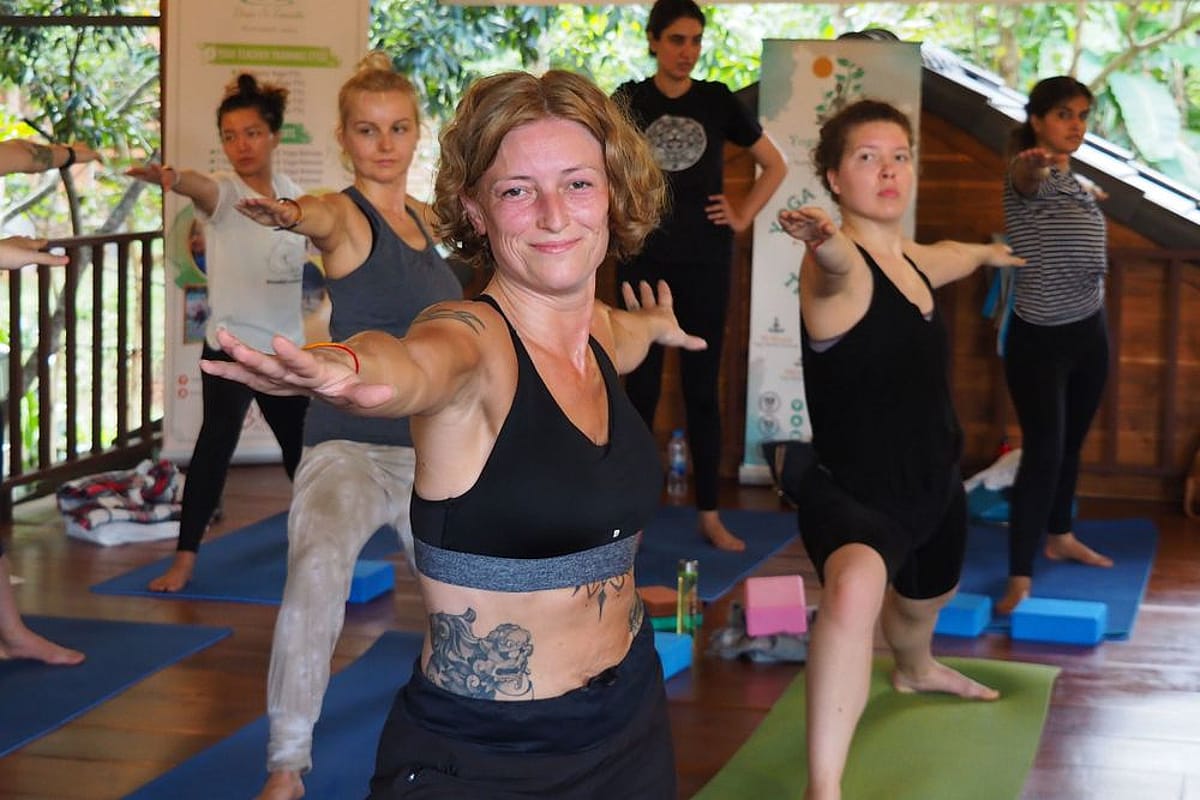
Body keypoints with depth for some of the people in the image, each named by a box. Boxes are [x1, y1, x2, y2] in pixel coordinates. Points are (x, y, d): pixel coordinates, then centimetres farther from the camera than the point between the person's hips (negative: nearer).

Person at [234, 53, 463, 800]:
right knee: (317, 570, -33)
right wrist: (286, 214, -59)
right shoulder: (345, 213, -11)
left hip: (430, 446, 7)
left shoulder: (422, 214, 9)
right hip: (351, 445, -7)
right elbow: (320, 219, -38)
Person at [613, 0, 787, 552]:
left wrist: (743, 217, 2)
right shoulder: (630, 100, 0)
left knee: (702, 386, 5)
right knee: (641, 386, 3)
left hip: (705, 261, 1)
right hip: (644, 261, -1)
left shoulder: (718, 101, 3)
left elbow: (774, 166, 11)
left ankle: (709, 514, 11)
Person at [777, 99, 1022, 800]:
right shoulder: (839, 266, -22)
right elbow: (837, 261, -50)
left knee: (924, 600, 35)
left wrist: (990, 253, 51)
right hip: (851, 493, -9)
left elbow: (957, 256, 29)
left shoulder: (915, 259, 3)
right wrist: (825, 238, -73)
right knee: (856, 586, -40)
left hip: (935, 487, 9)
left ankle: (917, 670, 72)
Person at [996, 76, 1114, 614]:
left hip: (1089, 331, 8)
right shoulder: (1029, 174, -16)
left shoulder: (1077, 182, 10)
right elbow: (1030, 180, -44)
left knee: (1071, 444, 19)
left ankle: (1060, 536, 37)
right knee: (1043, 451, -12)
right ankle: (1020, 578, -10)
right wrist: (1034, 162, -65)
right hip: (1039, 339, -8)